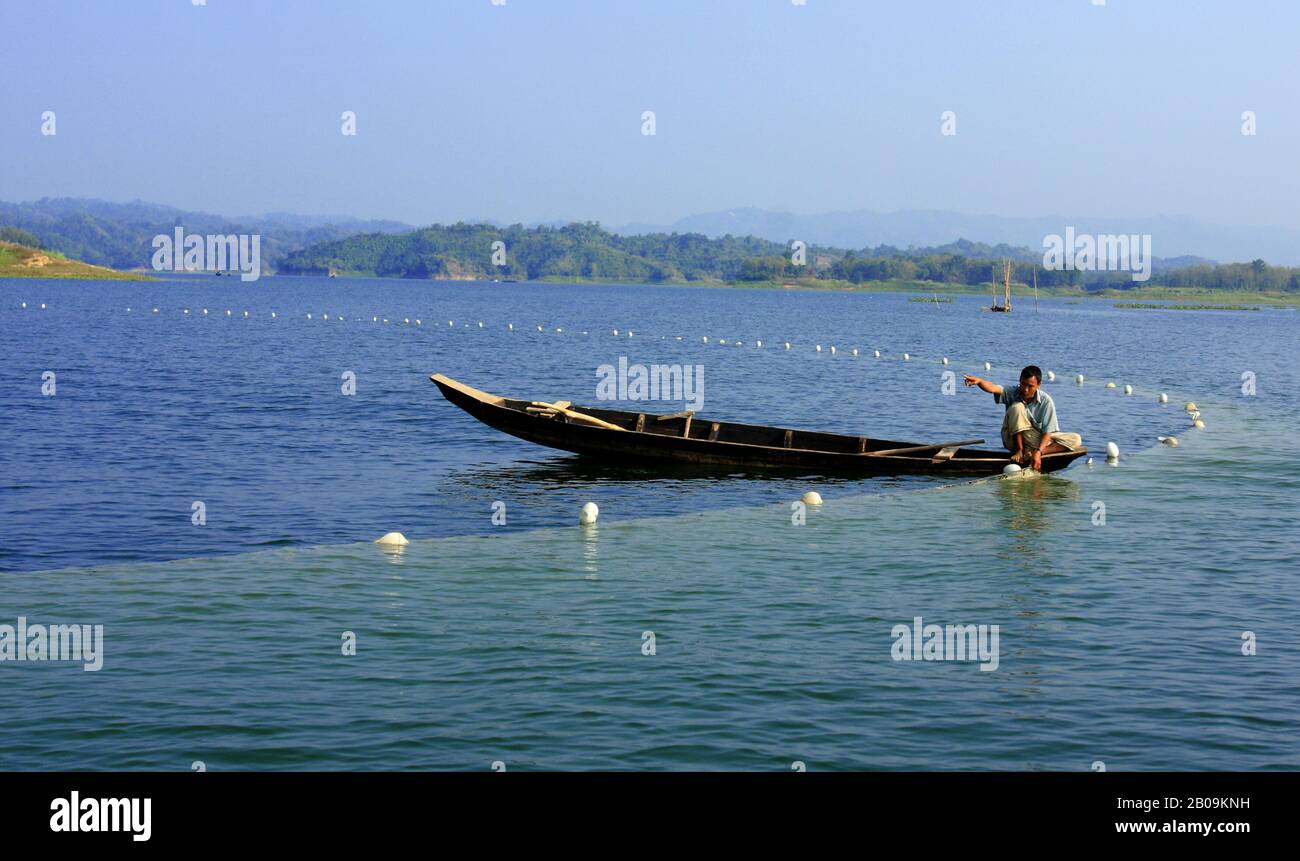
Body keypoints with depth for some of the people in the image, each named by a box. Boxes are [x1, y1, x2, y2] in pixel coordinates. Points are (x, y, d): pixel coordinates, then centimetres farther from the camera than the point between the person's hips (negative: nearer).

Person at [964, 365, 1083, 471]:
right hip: (1015, 438, -1)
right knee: (1017, 407, -28)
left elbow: (1047, 431, -19)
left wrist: (1038, 451, -35)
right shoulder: (1012, 393, -13)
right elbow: (994, 388, -34)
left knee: (1075, 440, -22)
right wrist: (979, 381, -57)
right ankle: (1019, 450, -23)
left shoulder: (1046, 401, -15)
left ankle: (1031, 453, -33)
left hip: (1041, 439, 1)